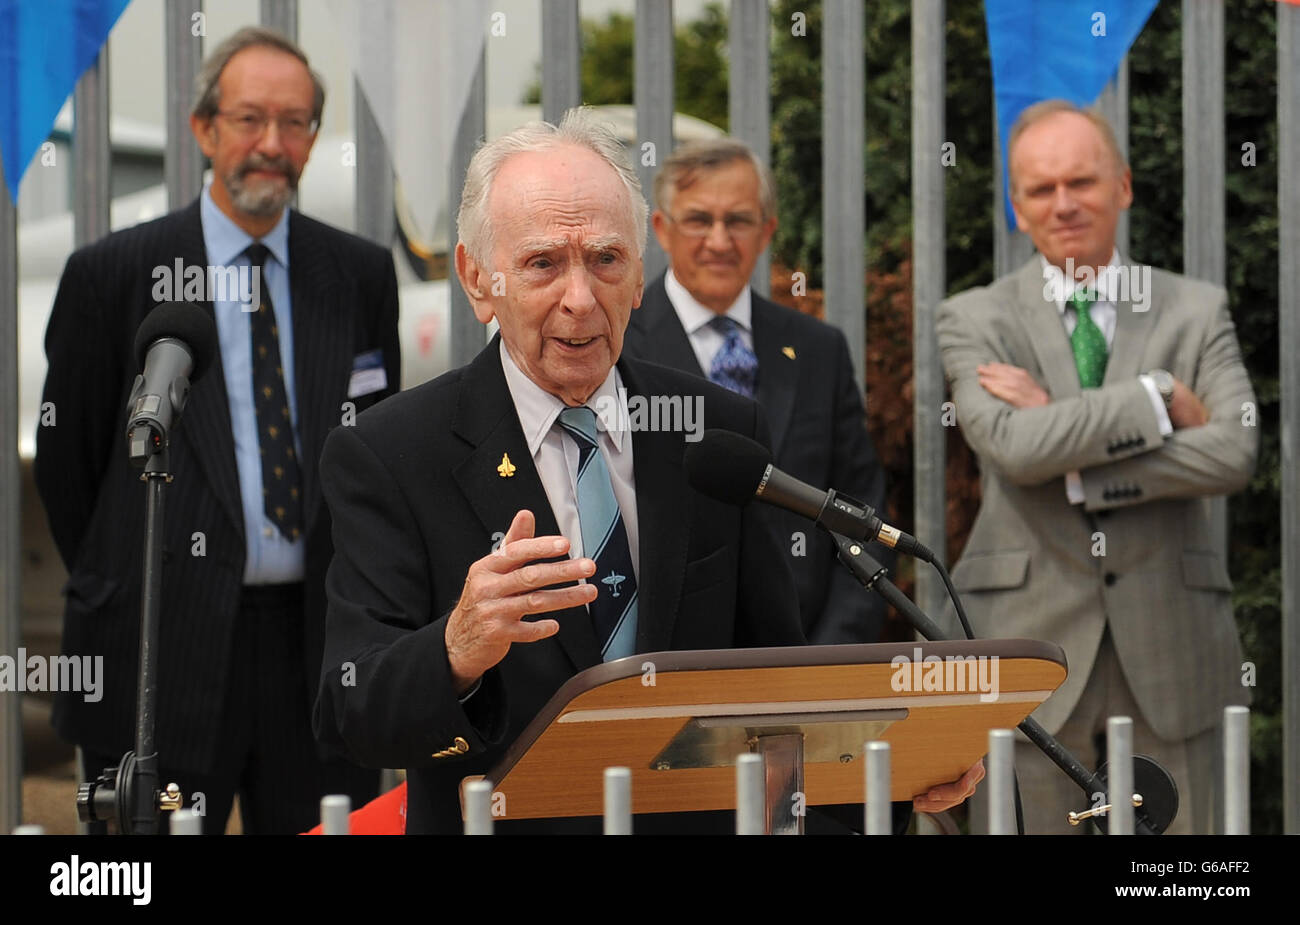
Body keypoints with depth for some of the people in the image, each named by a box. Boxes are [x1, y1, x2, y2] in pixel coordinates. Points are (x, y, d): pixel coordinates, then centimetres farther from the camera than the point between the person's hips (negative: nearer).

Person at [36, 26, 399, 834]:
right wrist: (123, 590, 9)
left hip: (321, 648, 3)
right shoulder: (113, 275, -1)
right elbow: (67, 461, 5)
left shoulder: (363, 274, 8)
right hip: (164, 653, -2)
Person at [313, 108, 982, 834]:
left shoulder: (724, 434, 7)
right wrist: (458, 650, -31)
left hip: (702, 822, 2)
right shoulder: (384, 458, -3)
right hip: (502, 823, -2)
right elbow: (350, 715, -11)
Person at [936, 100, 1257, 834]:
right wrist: (1158, 399, -10)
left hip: (1170, 646, 1)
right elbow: (1012, 446, -14)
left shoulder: (1198, 311, 9)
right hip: (1033, 641, -1)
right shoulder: (975, 321, 5)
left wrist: (1073, 470, -12)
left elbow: (1235, 453, -8)